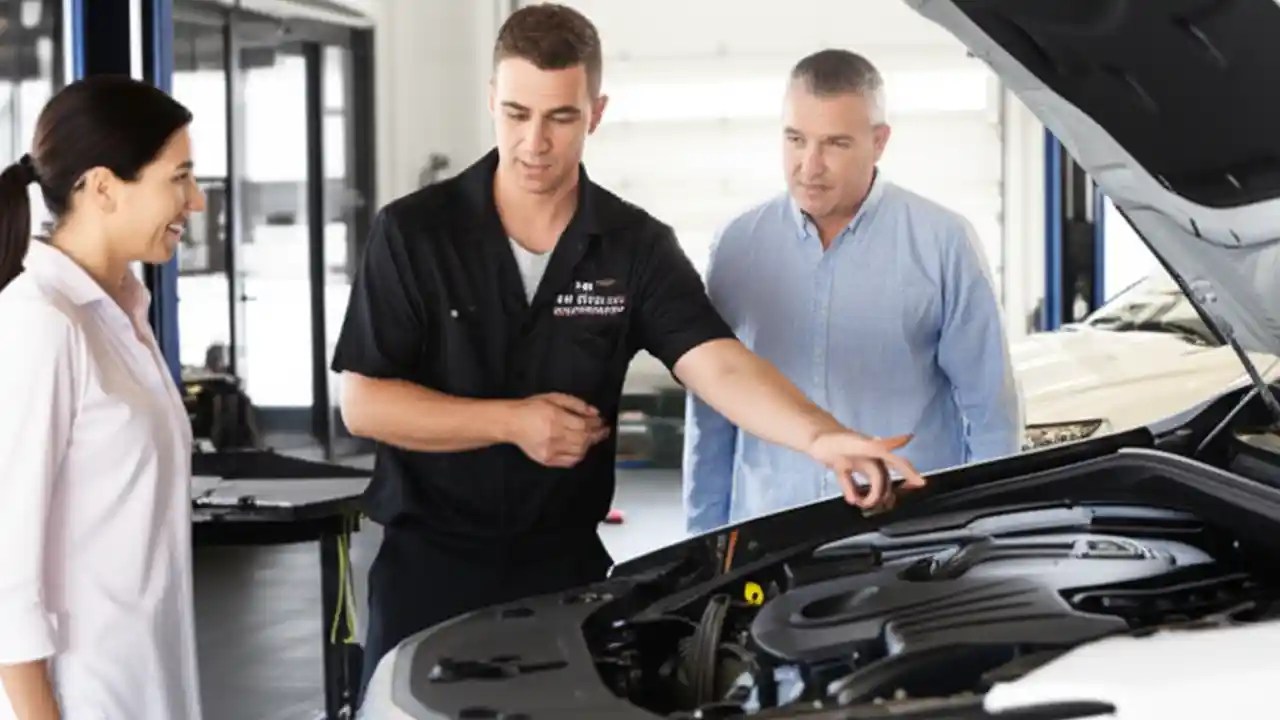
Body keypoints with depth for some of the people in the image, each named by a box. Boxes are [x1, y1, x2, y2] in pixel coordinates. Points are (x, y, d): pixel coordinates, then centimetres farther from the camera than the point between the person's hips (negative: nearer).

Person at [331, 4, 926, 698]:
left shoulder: (636, 246, -4)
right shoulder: (412, 232, -8)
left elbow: (720, 364, -18)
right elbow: (362, 404, -9)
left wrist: (823, 437, -37)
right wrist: (513, 421, -17)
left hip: (566, 563, 1)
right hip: (427, 563, -1)